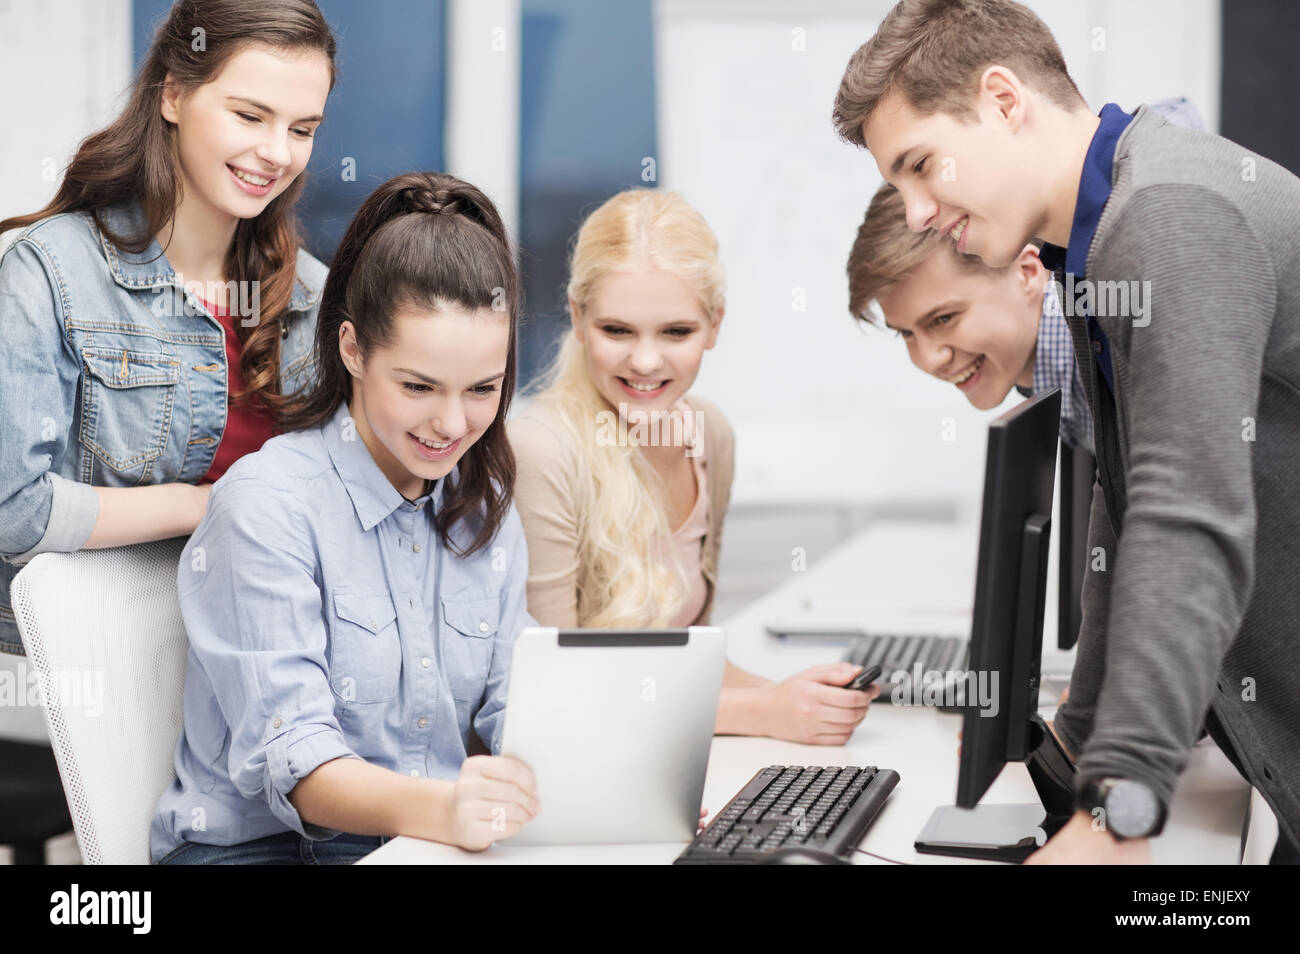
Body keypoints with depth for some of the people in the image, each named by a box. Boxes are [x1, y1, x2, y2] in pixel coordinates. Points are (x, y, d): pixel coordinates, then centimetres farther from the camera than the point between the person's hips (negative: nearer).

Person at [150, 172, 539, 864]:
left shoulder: (485, 507, 11)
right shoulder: (266, 505, -10)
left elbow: (513, 704, 9)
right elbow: (287, 755, -18)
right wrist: (437, 806, -38)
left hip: (429, 843, 6)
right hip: (256, 844, -5)